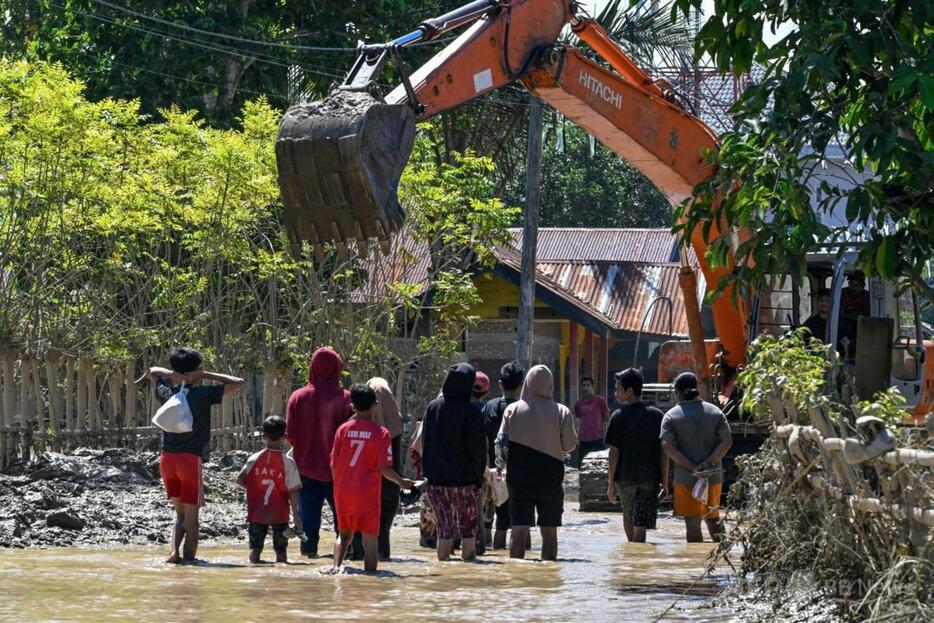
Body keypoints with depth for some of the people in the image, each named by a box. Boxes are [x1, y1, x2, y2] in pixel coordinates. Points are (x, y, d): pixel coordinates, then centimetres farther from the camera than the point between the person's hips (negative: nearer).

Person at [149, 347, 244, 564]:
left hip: (167, 458, 4)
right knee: (191, 515, 2)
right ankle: (188, 557, -4)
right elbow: (237, 383, -2)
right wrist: (206, 375, -3)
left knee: (180, 512, 14)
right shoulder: (202, 395, -5)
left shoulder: (166, 392, 7)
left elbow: (153, 371, 27)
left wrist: (172, 375, 7)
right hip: (191, 458, -4)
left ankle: (174, 551, -6)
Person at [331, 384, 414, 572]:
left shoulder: (343, 429, 2)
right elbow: (384, 468, -9)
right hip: (368, 492, -3)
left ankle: (337, 566, -3)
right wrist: (401, 482, 7)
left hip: (342, 491, 3)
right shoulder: (381, 433, -6)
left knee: (344, 533, 17)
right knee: (370, 539, 4)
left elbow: (333, 464, 2)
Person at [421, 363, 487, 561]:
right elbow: (478, 448, -8)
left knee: (444, 528, 10)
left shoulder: (433, 407, 3)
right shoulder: (470, 412, -10)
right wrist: (479, 477, 2)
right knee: (468, 529, 5)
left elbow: (425, 443, 9)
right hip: (463, 478, -4)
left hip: (435, 478, 4)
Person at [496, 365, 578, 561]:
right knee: (549, 531, 7)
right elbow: (570, 445, -2)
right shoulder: (562, 412, -4)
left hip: (519, 478, 0)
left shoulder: (513, 410, -2)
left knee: (519, 530, 0)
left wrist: (502, 464, 15)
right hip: (551, 477, 0)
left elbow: (501, 444, -2)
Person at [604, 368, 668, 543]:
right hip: (650, 477, 1)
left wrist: (610, 482, 0)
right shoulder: (657, 416, 1)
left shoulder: (619, 416, -7)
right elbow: (664, 451, 1)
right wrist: (665, 481, 7)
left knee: (628, 514, 22)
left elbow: (614, 452, -6)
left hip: (625, 476, -1)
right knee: (641, 525, -1)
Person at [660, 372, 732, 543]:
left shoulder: (671, 416, -2)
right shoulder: (715, 412, 5)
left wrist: (692, 467, -17)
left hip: (686, 478, -3)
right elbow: (727, 441, -4)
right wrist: (708, 463, -12)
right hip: (714, 476, 3)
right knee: (713, 518, 20)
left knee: (693, 524, 0)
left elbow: (667, 446, -15)